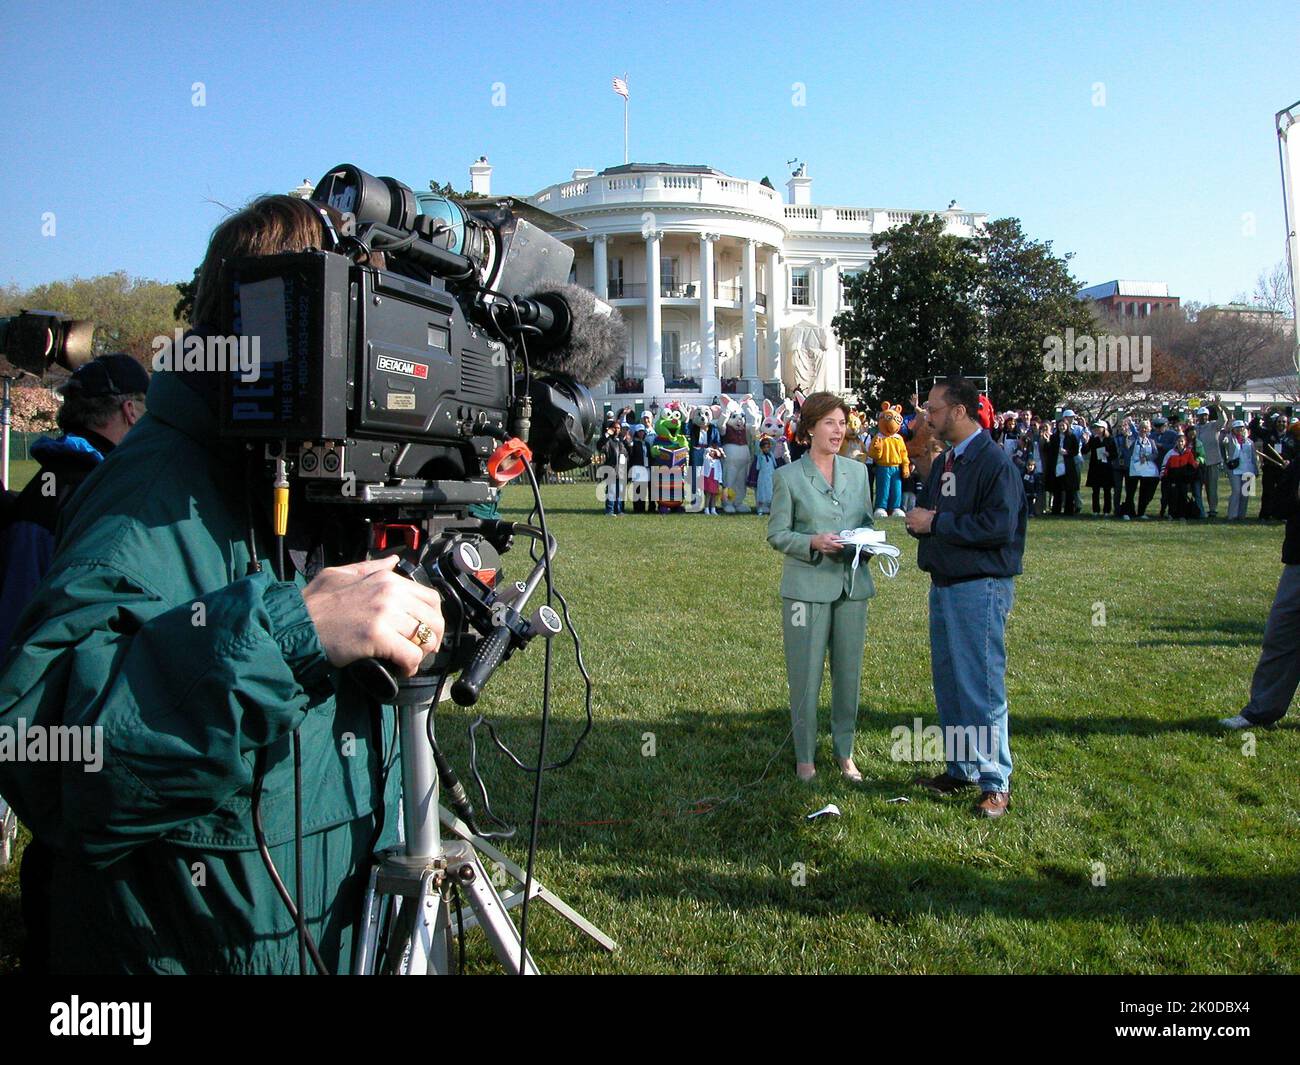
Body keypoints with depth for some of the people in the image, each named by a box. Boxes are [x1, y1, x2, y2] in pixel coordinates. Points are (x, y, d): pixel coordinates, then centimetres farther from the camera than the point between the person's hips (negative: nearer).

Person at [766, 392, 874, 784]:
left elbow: (867, 522, 17)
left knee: (849, 673, 10)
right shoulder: (788, 476, -2)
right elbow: (777, 534, -2)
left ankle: (845, 752, 25)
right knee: (805, 675, 1)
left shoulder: (857, 471, 11)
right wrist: (814, 542, -19)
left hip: (852, 585, 4)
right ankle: (804, 757, 15)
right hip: (807, 586, -4)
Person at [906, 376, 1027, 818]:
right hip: (944, 584, 9)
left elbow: (1000, 526, -22)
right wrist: (920, 520, 0)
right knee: (949, 684, 15)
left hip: (980, 588, -9)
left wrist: (937, 523, -17)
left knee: (983, 688, -3)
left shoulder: (994, 461, -13)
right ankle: (961, 769, 27)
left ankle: (996, 783, 8)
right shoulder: (944, 462, 15)